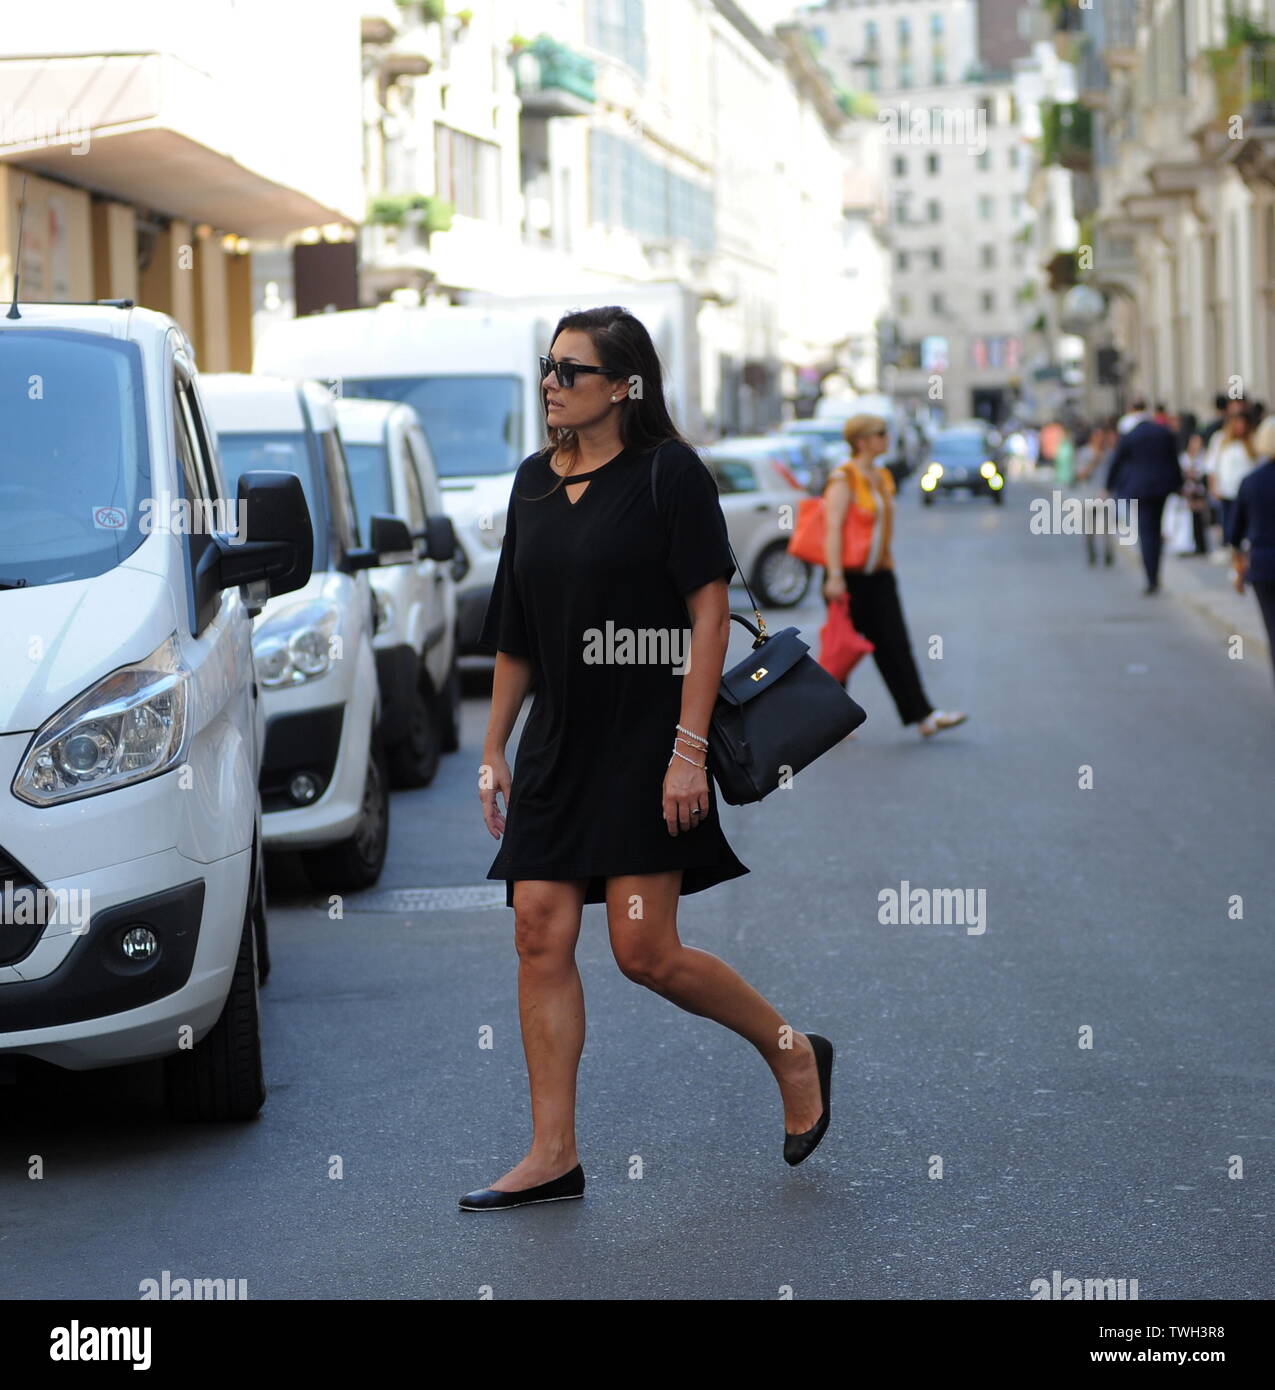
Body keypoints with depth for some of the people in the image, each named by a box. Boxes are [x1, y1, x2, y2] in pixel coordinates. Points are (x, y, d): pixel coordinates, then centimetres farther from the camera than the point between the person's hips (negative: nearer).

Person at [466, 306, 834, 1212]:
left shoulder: (670, 474, -8)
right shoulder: (534, 481, 11)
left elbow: (711, 611, -12)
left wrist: (689, 749, -18)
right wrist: (495, 747, 14)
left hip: (645, 740, -6)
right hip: (557, 745, 6)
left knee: (644, 950, -7)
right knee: (541, 936, -1)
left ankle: (792, 1053, 18)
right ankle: (554, 1156, 6)